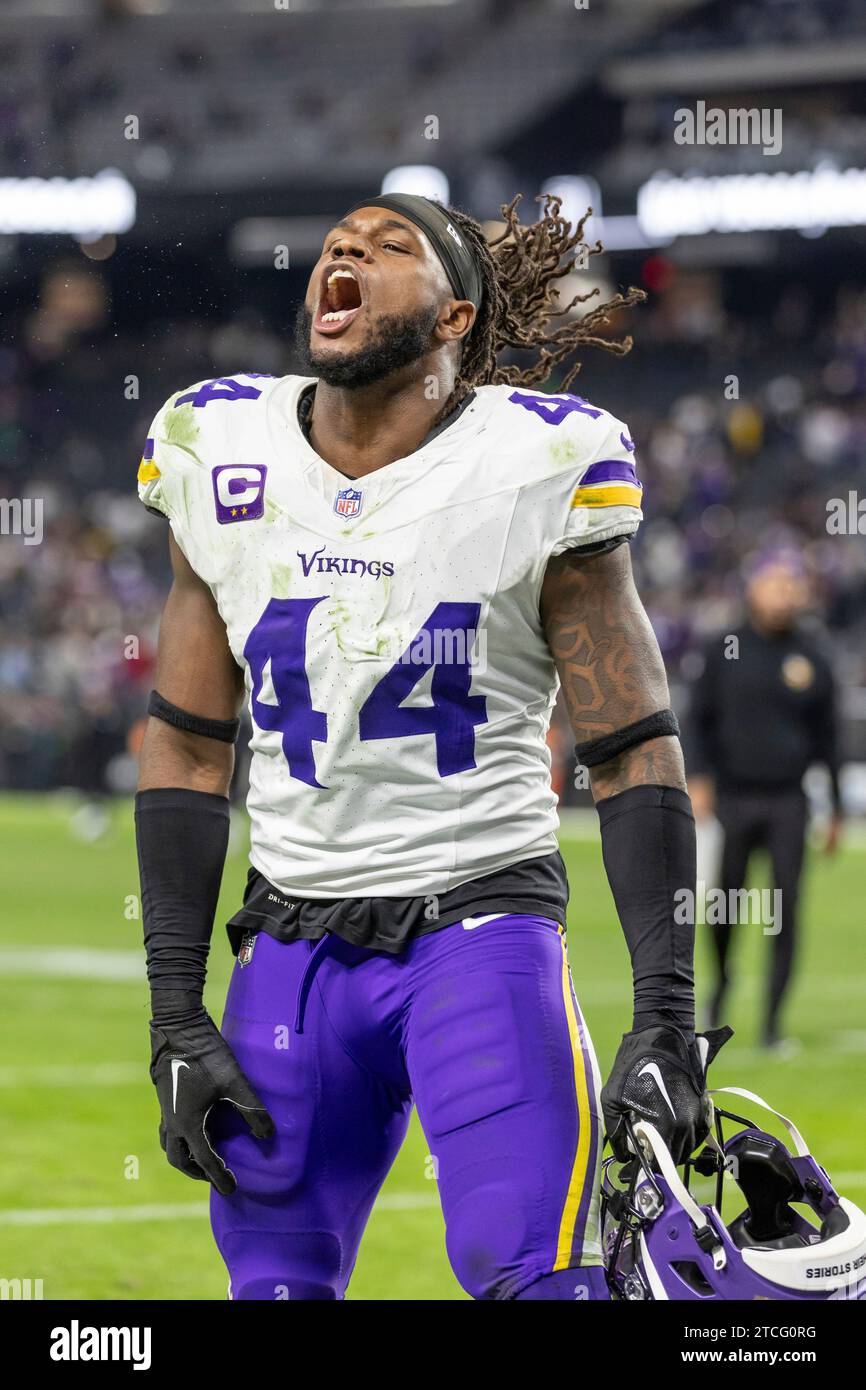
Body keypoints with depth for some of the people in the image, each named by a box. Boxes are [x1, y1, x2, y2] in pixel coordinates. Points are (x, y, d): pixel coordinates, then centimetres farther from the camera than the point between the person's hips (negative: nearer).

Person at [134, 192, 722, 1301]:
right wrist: (176, 1017, 5)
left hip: (480, 923, -4)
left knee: (532, 1274, -19)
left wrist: (665, 1020, -10)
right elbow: (189, 751, 10)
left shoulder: (540, 465, -7)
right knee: (274, 1280, 4)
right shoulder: (220, 455, 4)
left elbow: (633, 754, -4)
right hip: (295, 944, 4)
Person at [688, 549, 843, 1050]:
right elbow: (701, 720, 7)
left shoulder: (812, 657, 7)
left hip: (788, 802, 0)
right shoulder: (725, 651, 4)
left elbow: (828, 737, 11)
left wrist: (836, 809, 9)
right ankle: (720, 983, 32)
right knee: (724, 906, 4)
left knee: (786, 910, -7)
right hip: (732, 799, 0)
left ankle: (773, 1023, -3)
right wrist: (698, 779, -7)